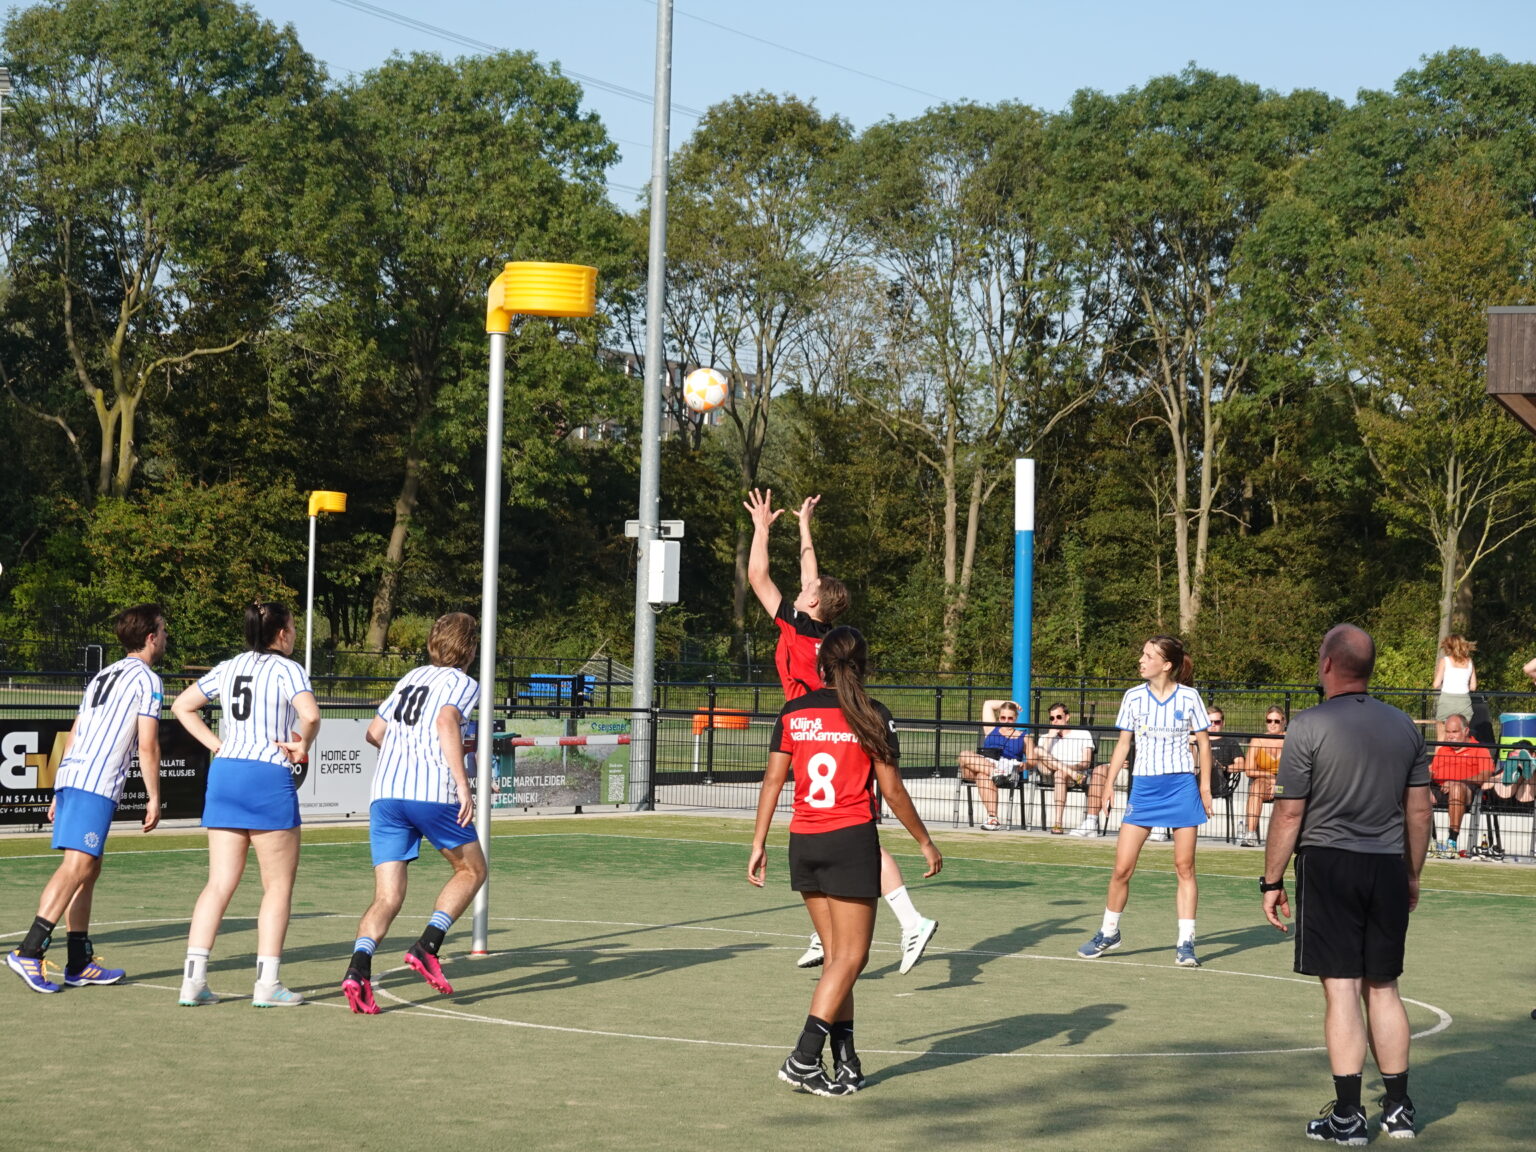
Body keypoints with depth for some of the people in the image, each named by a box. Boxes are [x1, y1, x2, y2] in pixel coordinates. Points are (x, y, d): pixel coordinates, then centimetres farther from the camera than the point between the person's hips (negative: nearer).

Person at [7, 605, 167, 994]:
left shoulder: (103, 676, 24)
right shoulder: (147, 680, -1)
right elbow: (147, 747, -7)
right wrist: (153, 799, -2)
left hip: (69, 776, 9)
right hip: (97, 786, -9)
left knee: (88, 867, 12)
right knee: (77, 864, -14)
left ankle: (79, 963, 12)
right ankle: (29, 951, -24)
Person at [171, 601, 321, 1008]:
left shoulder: (228, 668, 15)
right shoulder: (287, 669, -4)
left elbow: (182, 706, 19)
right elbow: (310, 715, -20)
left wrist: (216, 744, 14)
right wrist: (302, 746, -2)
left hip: (224, 773, 6)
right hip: (268, 777, -6)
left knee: (219, 883, 7)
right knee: (278, 885, 5)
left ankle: (193, 980, 0)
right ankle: (267, 983, 3)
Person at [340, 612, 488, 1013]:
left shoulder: (411, 677, 24)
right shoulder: (462, 682, 6)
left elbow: (375, 732, 27)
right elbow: (446, 722, -14)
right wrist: (462, 784, -19)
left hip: (384, 794, 5)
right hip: (433, 793, -5)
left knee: (387, 898, 3)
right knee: (472, 870, 17)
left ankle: (358, 968, -21)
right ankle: (427, 946, 1)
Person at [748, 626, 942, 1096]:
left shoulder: (793, 713, 4)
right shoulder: (871, 716, -5)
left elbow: (773, 779, 3)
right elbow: (891, 789, -4)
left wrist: (758, 843, 8)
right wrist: (925, 842, 6)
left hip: (803, 843, 5)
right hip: (851, 841, -5)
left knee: (837, 955, 13)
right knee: (851, 956, 1)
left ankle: (847, 1064, 12)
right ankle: (803, 1057, -9)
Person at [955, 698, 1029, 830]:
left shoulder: (1023, 737, 21)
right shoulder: (992, 730, 29)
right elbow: (988, 704, 38)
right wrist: (1010, 703, 41)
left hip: (1008, 771, -3)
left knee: (983, 776, -38)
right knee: (965, 755, -33)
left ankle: (992, 818, -46)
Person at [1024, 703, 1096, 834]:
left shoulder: (1083, 734, 17)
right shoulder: (1045, 738, 25)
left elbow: (1086, 763, 5)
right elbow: (1038, 759, 4)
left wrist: (1071, 767, -14)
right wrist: (1051, 735, 2)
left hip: (1077, 773, -3)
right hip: (1050, 775, 3)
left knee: (1060, 774, -41)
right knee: (1036, 750, -23)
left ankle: (1058, 823, -49)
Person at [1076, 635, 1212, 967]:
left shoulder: (1189, 697, -3)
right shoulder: (1134, 697, 2)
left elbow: (1203, 742, 5)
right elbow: (1123, 744, 9)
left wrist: (1205, 786, 1)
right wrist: (1108, 785, 5)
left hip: (1182, 786, -2)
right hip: (1144, 786, 2)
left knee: (1185, 867, 1)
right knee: (1122, 867, -1)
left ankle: (1185, 942, 7)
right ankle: (1109, 933, 17)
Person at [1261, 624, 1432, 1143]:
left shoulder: (1310, 726, -9)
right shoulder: (1405, 728, 6)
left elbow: (1289, 812, -9)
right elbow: (1419, 810, 10)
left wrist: (1272, 880, -2)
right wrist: (1412, 875, 21)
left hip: (1329, 866, -4)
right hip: (1388, 868, 5)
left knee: (1341, 989, -2)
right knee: (1383, 988, 14)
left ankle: (1347, 1115, 0)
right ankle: (1398, 1109, 17)